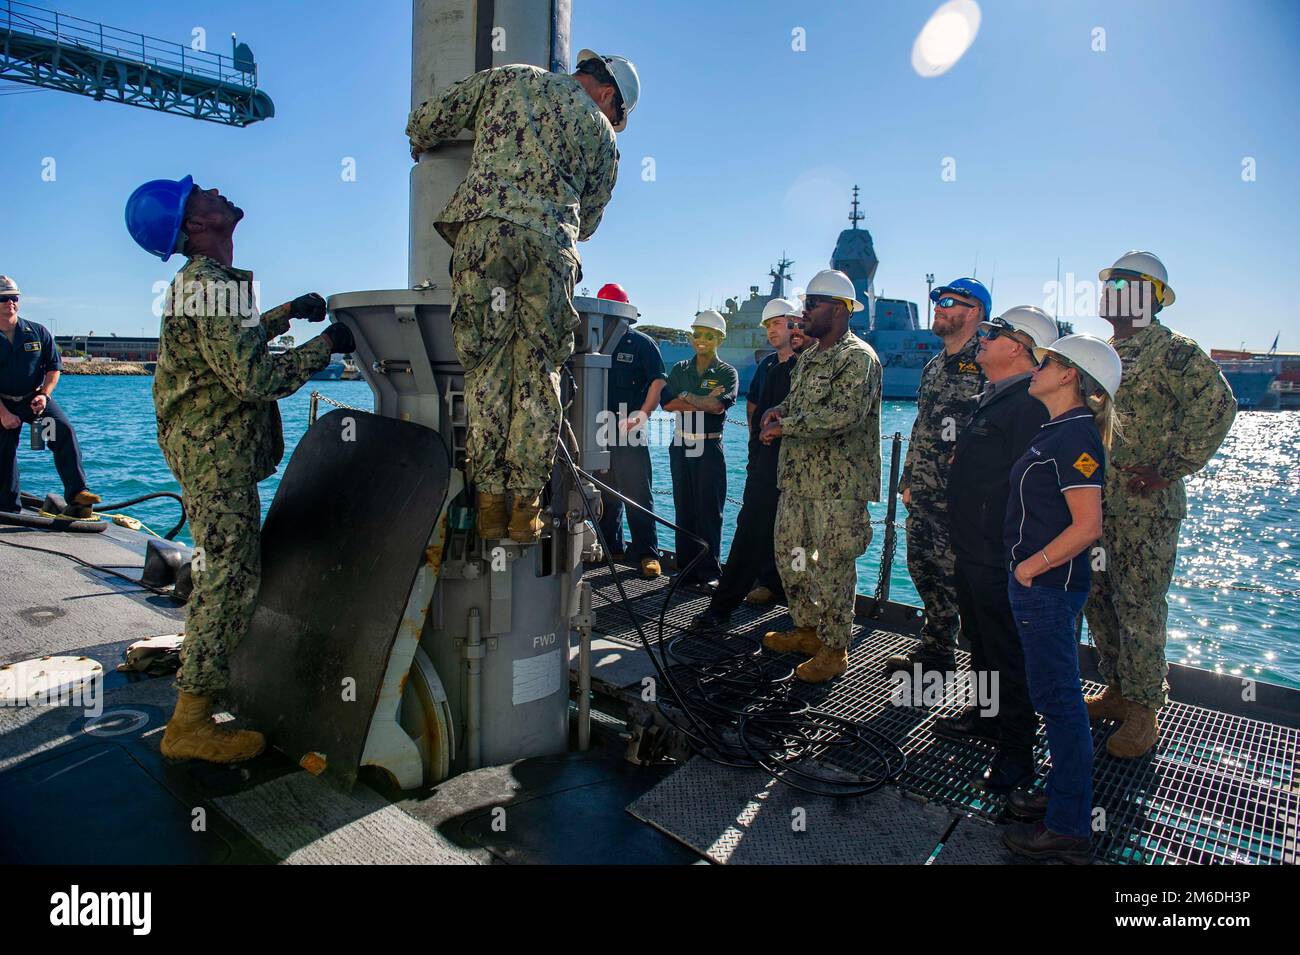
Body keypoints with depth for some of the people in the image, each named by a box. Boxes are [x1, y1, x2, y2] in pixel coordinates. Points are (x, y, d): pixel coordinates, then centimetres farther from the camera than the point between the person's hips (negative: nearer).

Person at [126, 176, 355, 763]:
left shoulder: (196, 281, 15)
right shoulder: (217, 285, -19)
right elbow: (254, 378, -26)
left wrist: (288, 312, 23)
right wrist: (325, 346, -17)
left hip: (206, 444, 11)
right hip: (215, 450, -11)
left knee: (228, 568, 21)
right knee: (230, 574, -8)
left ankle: (217, 674, 38)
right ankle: (190, 723, -1)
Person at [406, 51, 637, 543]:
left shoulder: (507, 78, 23)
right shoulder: (602, 133, 22)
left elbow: (424, 121, 20)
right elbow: (587, 222, 23)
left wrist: (422, 147, 41)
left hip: (483, 227, 1)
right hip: (552, 243, 0)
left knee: (486, 367, 0)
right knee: (538, 374, 3)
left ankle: (489, 499, -2)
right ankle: (526, 503, 2)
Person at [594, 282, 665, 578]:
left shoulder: (642, 343, 4)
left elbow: (658, 380, -4)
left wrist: (642, 413, -15)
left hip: (629, 431, -5)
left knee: (638, 494, -6)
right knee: (605, 493, 10)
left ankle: (647, 553, -3)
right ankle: (611, 548, 21)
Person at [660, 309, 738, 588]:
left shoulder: (727, 373, 3)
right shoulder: (680, 369, 12)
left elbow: (720, 405, -16)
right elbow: (666, 403, -4)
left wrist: (685, 396, -8)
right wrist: (704, 402, -12)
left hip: (710, 447, -3)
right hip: (681, 446, 4)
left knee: (709, 511, -3)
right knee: (684, 510, 7)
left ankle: (710, 572, 4)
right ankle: (686, 569, 15)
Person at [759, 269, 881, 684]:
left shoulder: (858, 358, -12)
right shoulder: (810, 356, 17)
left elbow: (844, 414, -25)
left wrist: (784, 426, -19)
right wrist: (780, 410, 5)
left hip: (838, 484, -9)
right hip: (798, 478, 9)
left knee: (833, 566, -1)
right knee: (790, 553, 15)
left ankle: (835, 649, 13)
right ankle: (809, 630, 31)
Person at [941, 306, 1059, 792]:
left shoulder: (1030, 404, -20)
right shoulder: (993, 397, 13)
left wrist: (1013, 552, -24)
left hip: (1002, 560, -10)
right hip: (972, 552, 10)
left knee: (1008, 652, 2)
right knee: (980, 640, 22)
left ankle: (1016, 750, 15)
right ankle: (987, 713, 40)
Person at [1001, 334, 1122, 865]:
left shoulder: (1075, 436, -18)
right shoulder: (1059, 429, 12)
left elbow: (1087, 526, -23)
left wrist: (1030, 567, -17)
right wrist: (1026, 568, 15)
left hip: (1049, 585, -10)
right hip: (1041, 585, 10)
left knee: (1058, 701, -1)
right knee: (1058, 699, 18)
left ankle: (1068, 831, 12)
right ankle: (1063, 798, 33)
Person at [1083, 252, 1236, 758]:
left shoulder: (1173, 351, -7)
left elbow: (1217, 404, -17)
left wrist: (1168, 469, -18)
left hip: (1146, 506, -8)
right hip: (1095, 502, 8)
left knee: (1139, 607, -2)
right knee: (1098, 600, 13)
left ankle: (1143, 710, 11)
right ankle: (1118, 690, 29)